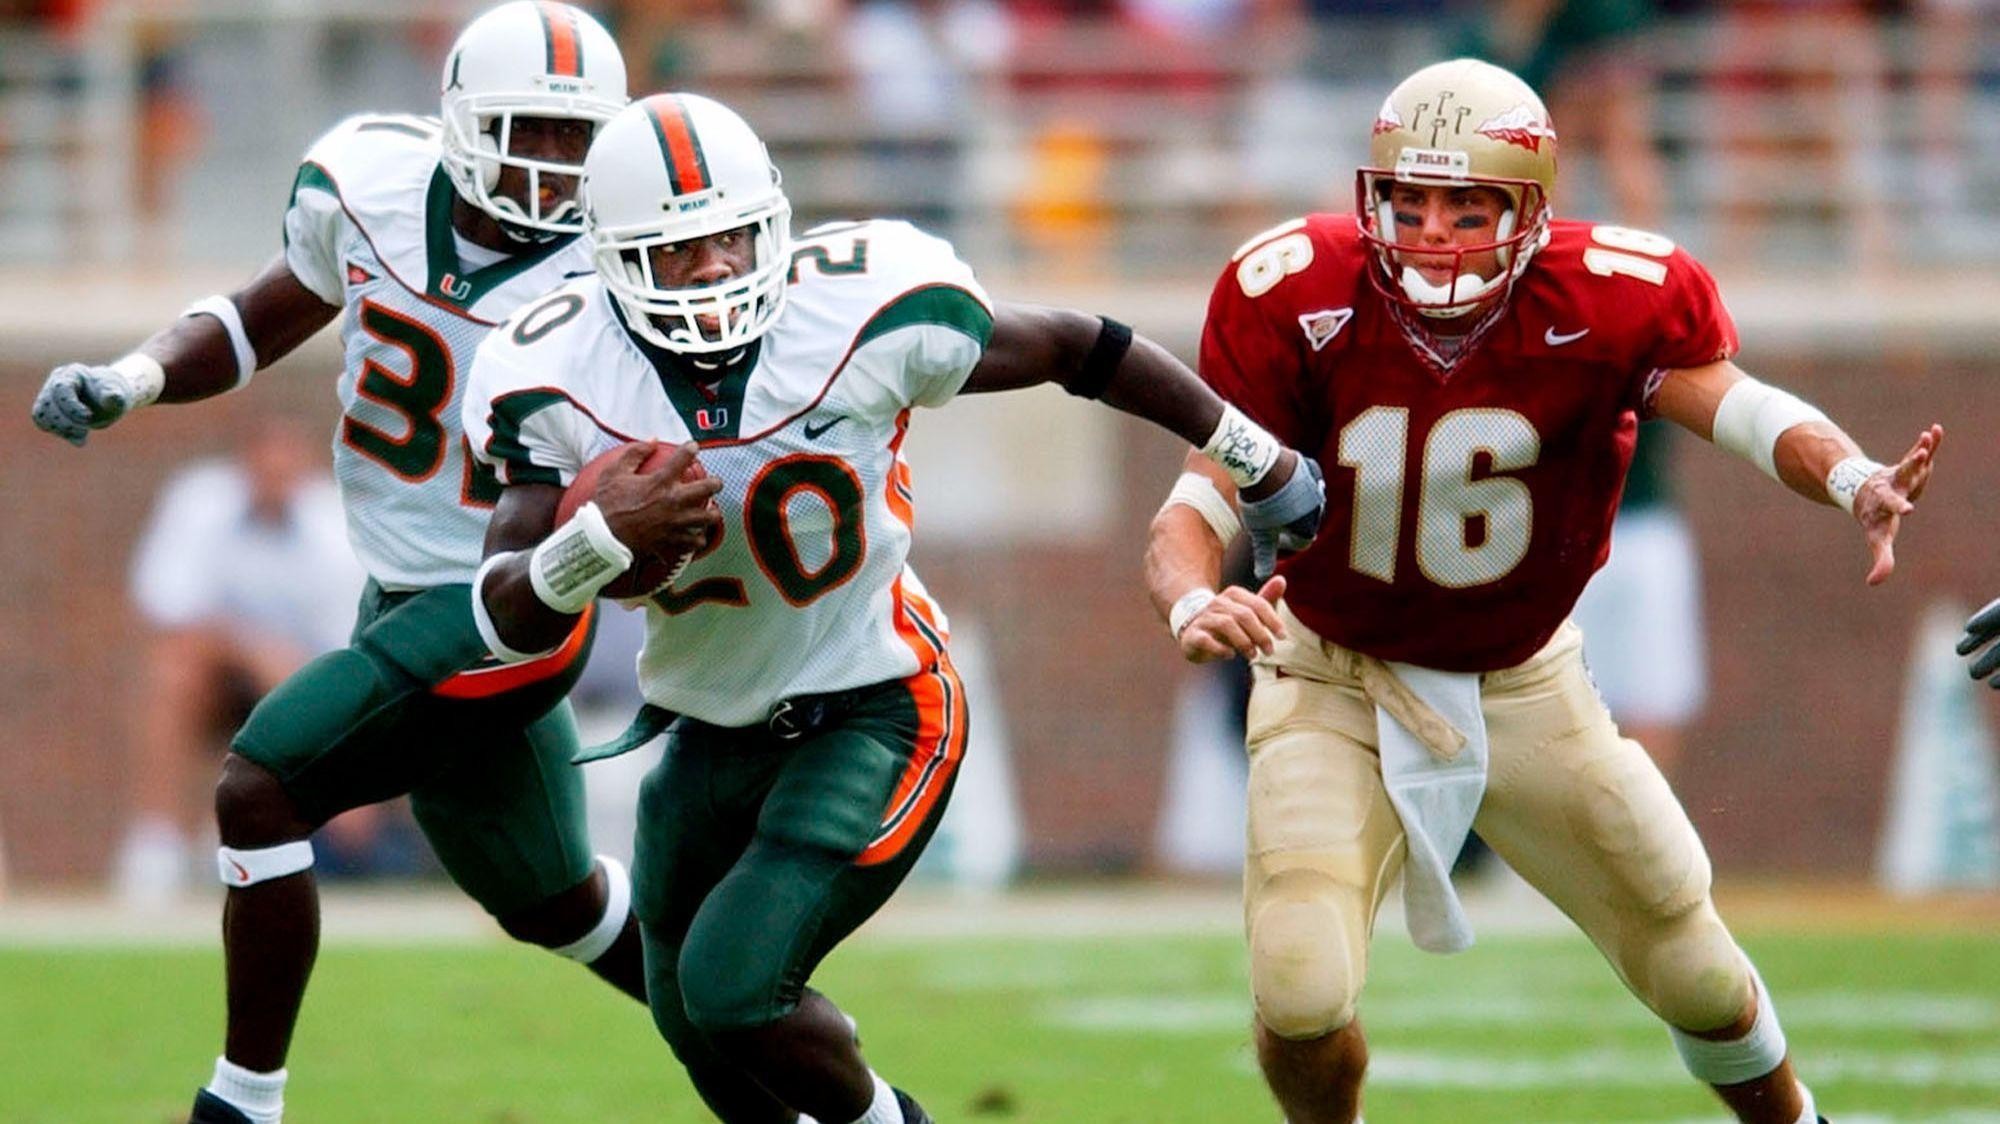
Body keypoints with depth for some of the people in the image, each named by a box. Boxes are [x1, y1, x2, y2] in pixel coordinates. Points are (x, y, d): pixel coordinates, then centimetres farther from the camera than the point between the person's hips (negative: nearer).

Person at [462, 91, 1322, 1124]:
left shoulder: (862, 308, -21)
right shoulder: (558, 376, -16)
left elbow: (1073, 349, -5)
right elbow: (506, 621, -15)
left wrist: (1253, 458, 7)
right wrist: (597, 543, -38)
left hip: (874, 715, -4)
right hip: (710, 730, 5)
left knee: (732, 989, -18)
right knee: (693, 1024, 19)